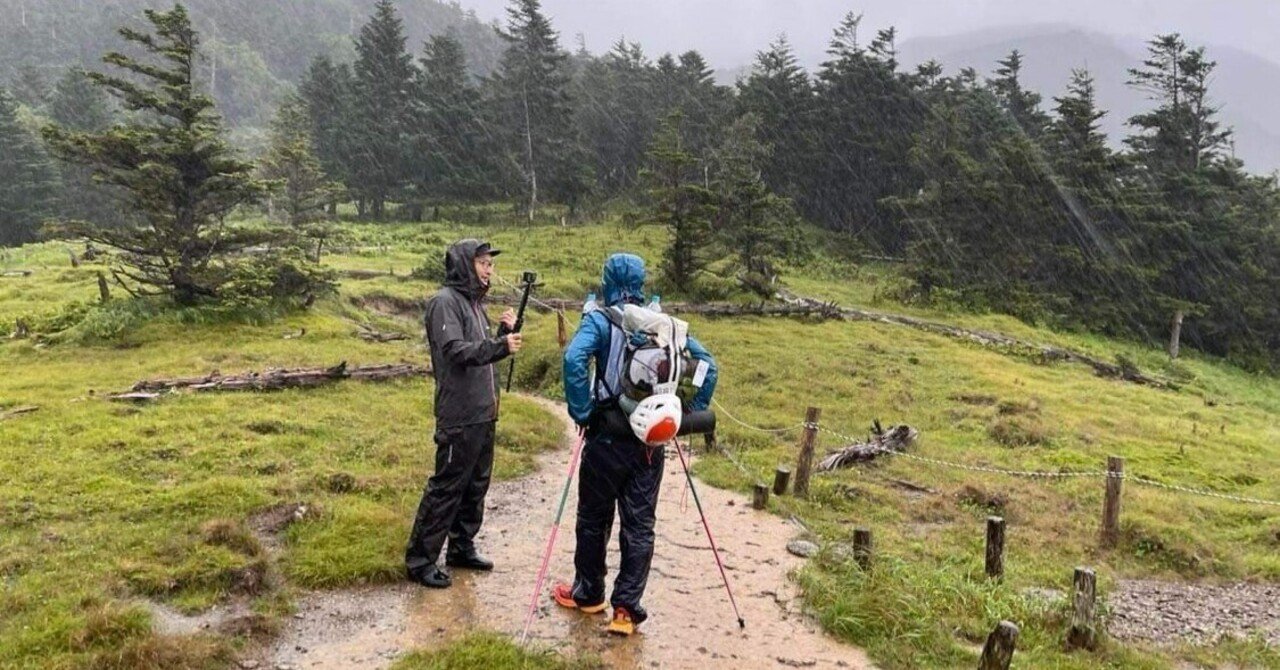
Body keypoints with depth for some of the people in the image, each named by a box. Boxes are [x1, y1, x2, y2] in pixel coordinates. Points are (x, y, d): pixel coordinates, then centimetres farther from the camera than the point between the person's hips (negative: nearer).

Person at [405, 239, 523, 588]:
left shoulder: (475, 303, 16)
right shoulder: (445, 302, -11)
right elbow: (456, 350, -23)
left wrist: (505, 332, 3)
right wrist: (502, 347, -30)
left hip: (484, 414, 9)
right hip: (459, 416, -9)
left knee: (476, 485, 16)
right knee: (445, 488, -4)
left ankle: (462, 547, 29)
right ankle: (420, 559, 5)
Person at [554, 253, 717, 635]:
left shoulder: (600, 319, -7)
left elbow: (574, 359, -25)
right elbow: (707, 364, 4)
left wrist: (581, 412, -16)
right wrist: (691, 413, 7)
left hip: (608, 438, -3)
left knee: (593, 520, 15)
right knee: (639, 526, 9)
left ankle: (588, 594, 30)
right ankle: (626, 608, 9)